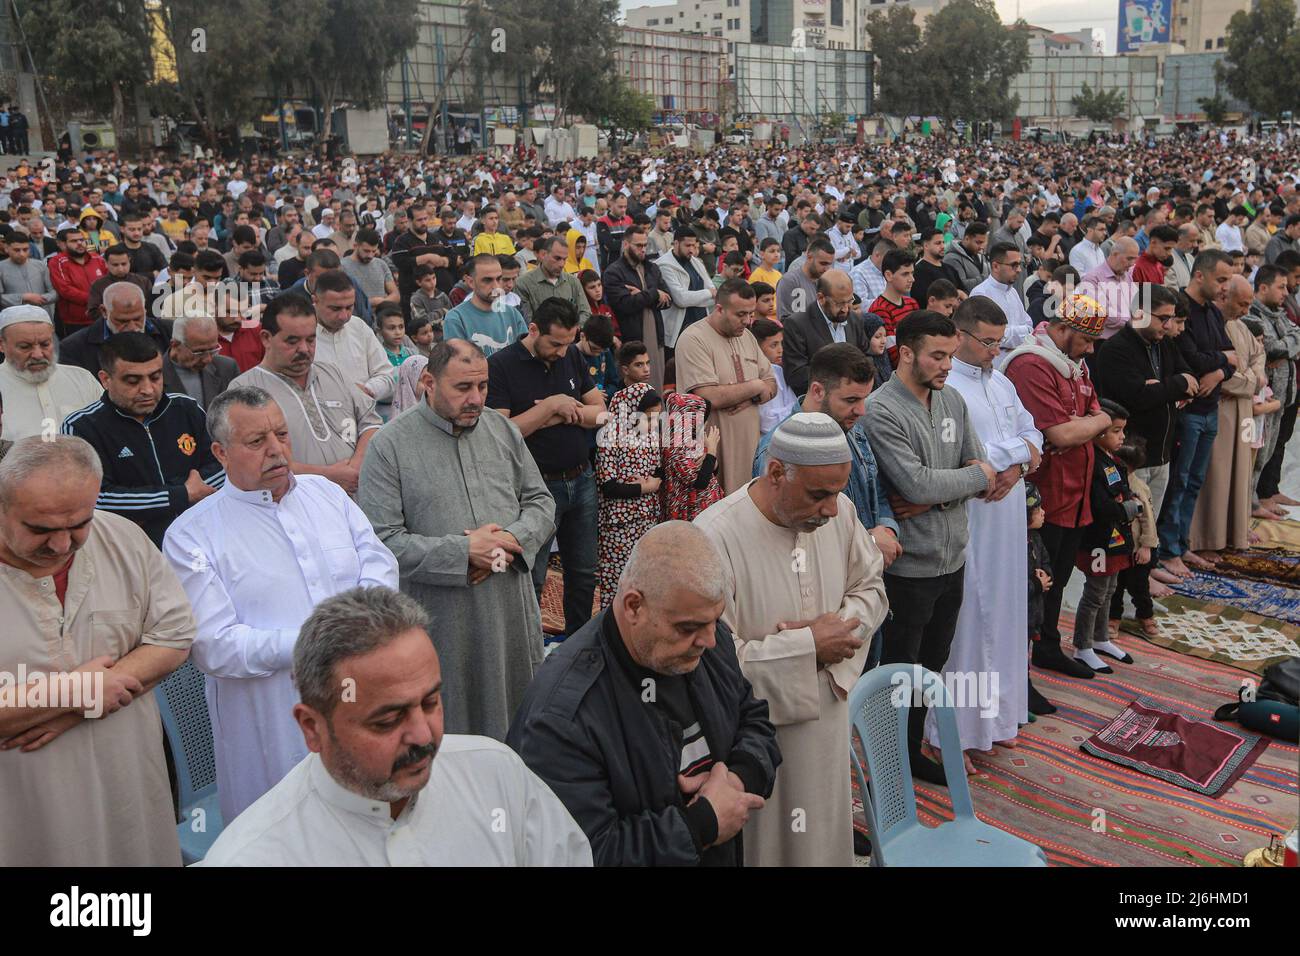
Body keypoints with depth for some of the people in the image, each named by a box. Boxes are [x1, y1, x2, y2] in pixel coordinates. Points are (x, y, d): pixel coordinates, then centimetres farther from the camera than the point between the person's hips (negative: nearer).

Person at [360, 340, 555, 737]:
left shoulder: (504, 431, 8)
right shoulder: (391, 445, -9)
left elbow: (540, 501, 11)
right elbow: (383, 541, -15)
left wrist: (512, 540, -10)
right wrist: (464, 552, -19)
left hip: (512, 615, 5)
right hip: (442, 625, -4)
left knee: (516, 725, 17)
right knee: (448, 730, 10)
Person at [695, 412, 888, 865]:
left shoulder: (839, 510, -8)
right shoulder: (713, 539, -27)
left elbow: (871, 589, 7)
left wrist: (837, 626, -15)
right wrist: (808, 646, -21)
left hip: (826, 717, 5)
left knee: (823, 837, 22)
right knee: (763, 841, 14)